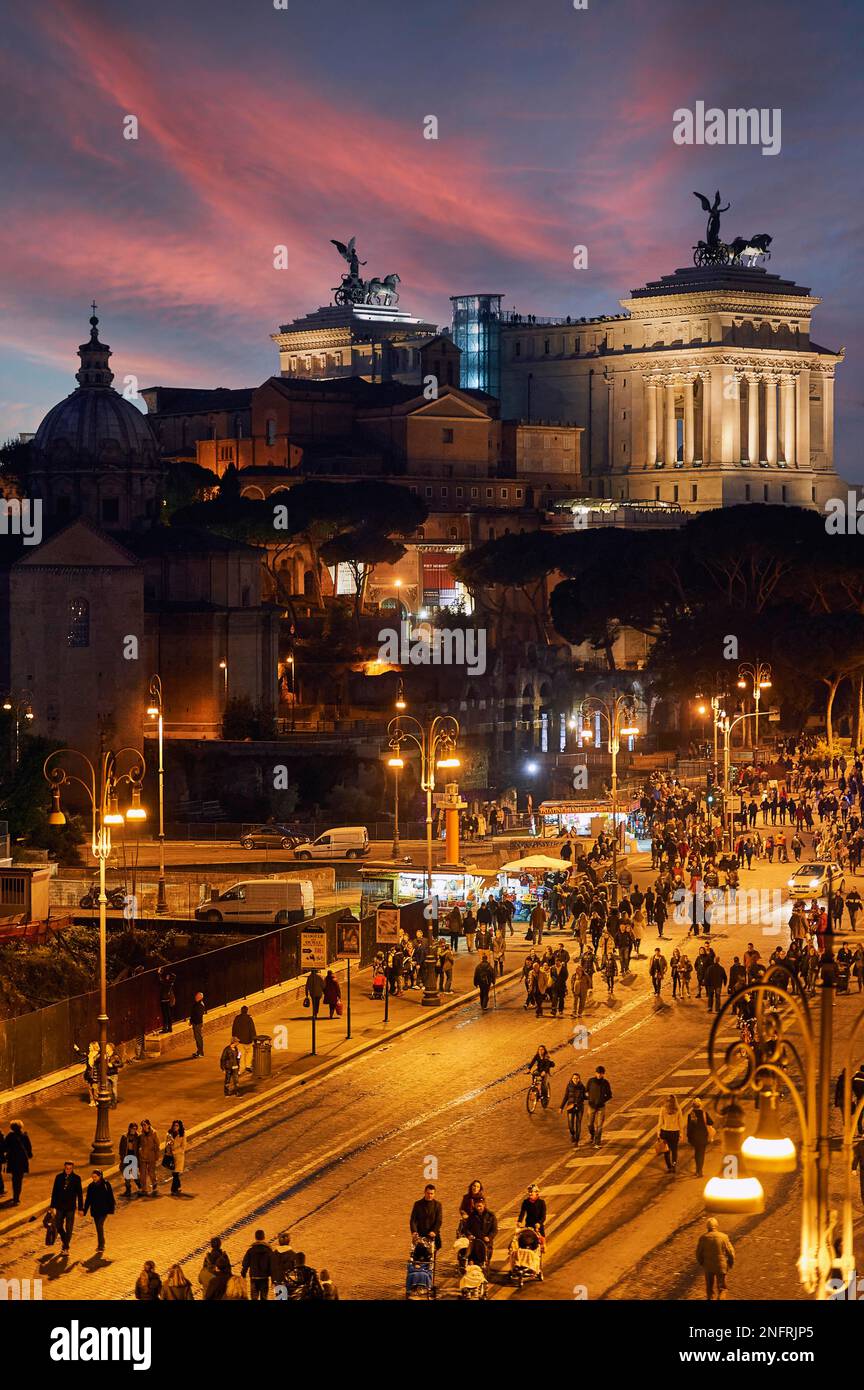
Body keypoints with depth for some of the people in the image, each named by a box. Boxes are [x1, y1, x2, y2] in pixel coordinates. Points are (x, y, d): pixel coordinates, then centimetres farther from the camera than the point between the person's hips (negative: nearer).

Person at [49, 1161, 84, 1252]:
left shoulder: (76, 1178, -3)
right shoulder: (59, 1177, 0)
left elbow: (79, 1194, 0)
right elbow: (54, 1192, 6)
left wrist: (80, 1208, -2)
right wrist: (52, 1205, 4)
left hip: (71, 1207, -2)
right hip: (60, 1206, 2)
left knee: (69, 1228, -1)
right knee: (58, 1226, 8)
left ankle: (66, 1248, 6)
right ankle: (64, 1240, 33)